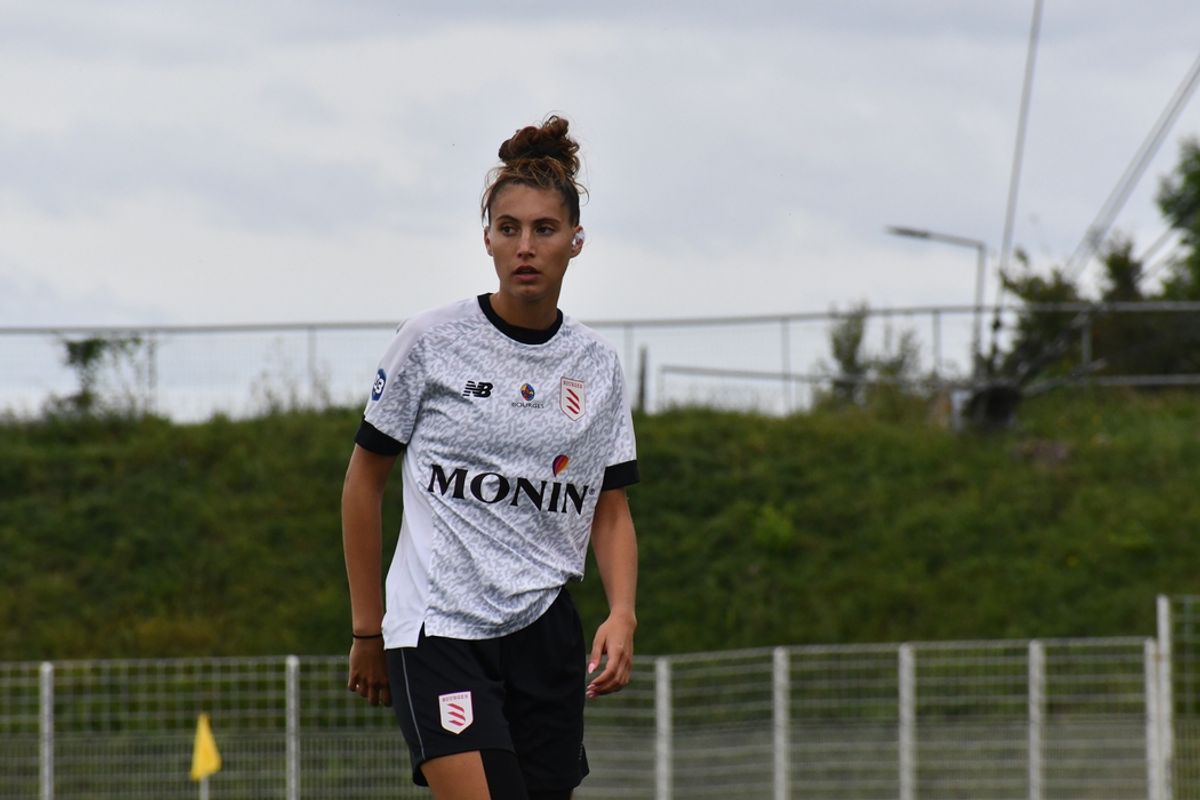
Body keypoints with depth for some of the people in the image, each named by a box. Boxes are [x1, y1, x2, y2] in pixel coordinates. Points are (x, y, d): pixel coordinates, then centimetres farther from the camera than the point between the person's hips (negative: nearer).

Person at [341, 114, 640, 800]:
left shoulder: (598, 367, 9)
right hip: (436, 631, -4)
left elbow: (611, 512, 14)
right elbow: (364, 481, 6)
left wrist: (622, 613, -4)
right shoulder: (431, 343, -1)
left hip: (545, 632, 4)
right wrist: (369, 628, 6)